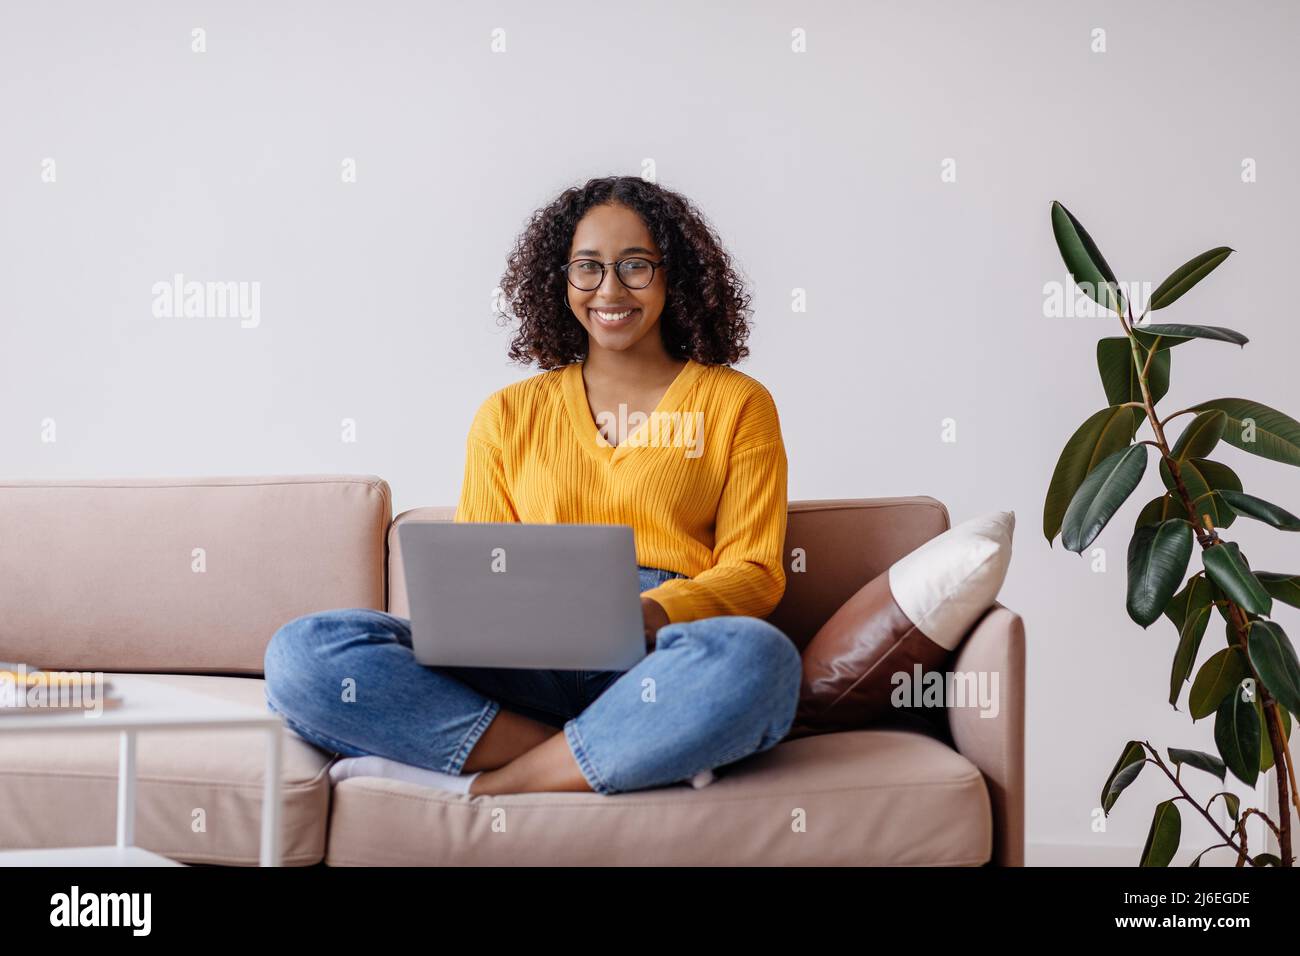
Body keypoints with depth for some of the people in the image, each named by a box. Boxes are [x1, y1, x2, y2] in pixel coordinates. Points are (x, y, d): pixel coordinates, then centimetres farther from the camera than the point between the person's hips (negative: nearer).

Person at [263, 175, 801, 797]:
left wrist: (643, 616, -15)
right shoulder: (508, 414, 23)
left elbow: (754, 571, 6)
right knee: (303, 653, -24)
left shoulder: (734, 404, 15)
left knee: (753, 657, -41)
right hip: (529, 668, 2)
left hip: (662, 662, -2)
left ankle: (478, 786, -27)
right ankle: (629, 758, -25)